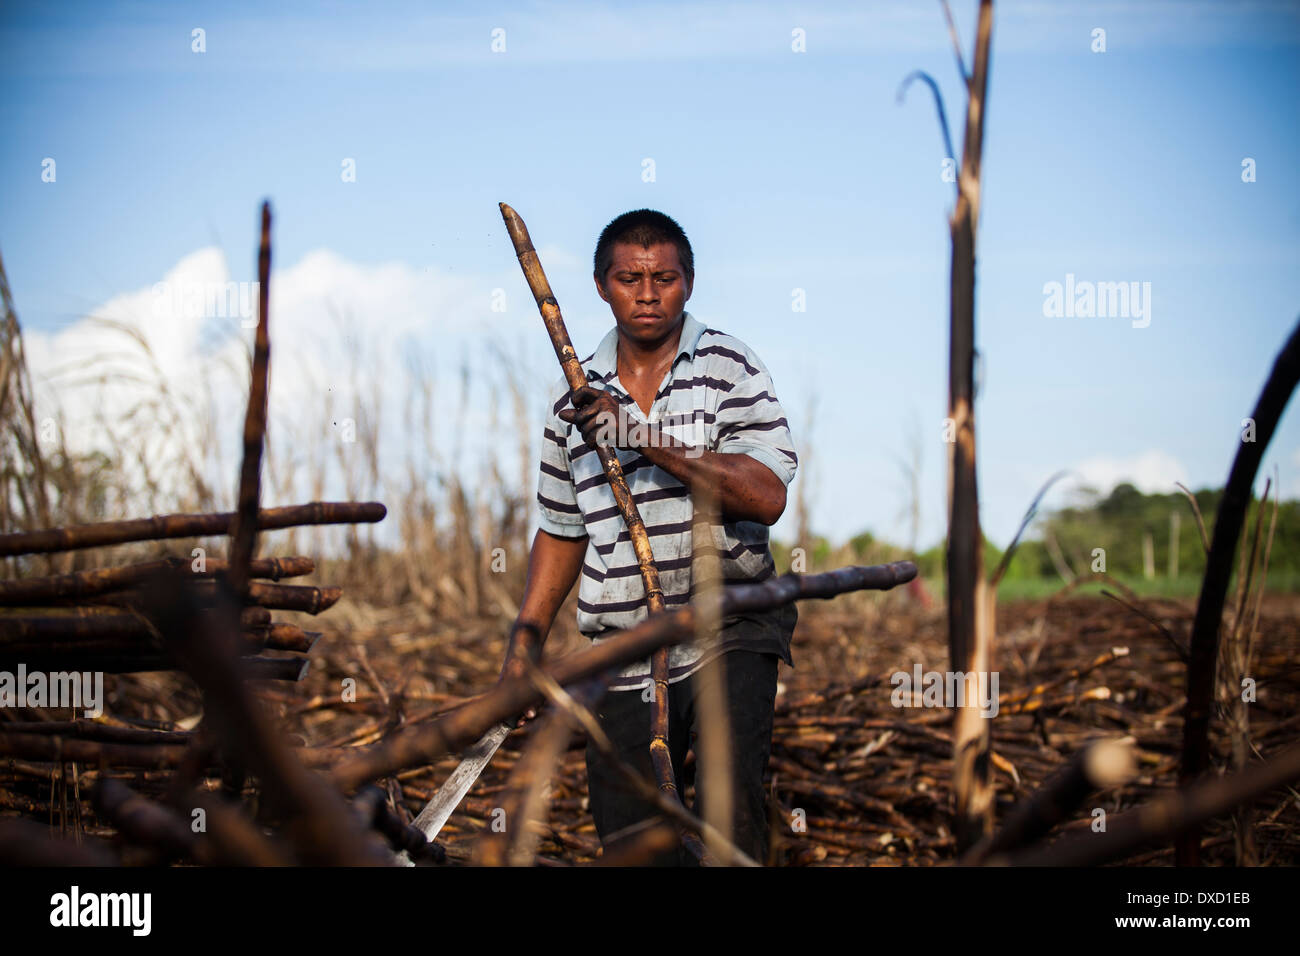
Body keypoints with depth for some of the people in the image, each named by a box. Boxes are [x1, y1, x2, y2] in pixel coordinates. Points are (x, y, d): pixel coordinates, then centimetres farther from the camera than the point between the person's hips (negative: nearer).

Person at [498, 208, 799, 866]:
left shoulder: (728, 367, -1)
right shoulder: (576, 398, 11)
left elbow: (766, 495, -14)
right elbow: (562, 529, 20)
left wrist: (646, 439, -20)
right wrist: (525, 641, 14)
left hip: (729, 631, -4)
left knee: (728, 806, -21)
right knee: (631, 842, 3)